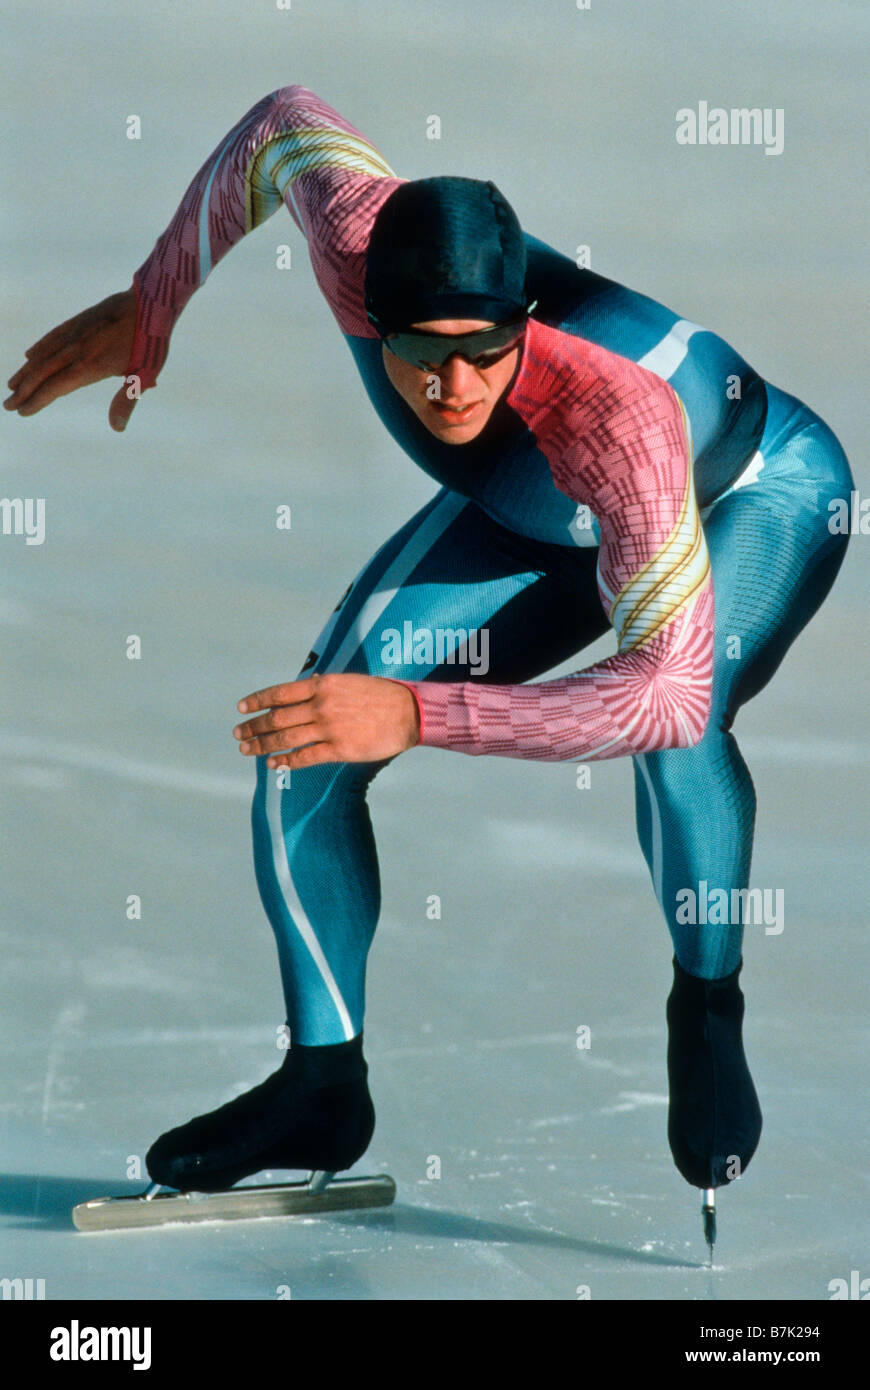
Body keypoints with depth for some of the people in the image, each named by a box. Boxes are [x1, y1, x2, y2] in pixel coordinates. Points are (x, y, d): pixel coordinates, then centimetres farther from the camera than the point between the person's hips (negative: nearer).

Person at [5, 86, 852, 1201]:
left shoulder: (617, 418, -47)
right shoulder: (365, 251, -35)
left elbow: (671, 690, -50)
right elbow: (287, 124, -12)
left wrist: (416, 715, -59)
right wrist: (145, 314, -3)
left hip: (760, 497, -5)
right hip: (541, 518, 6)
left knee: (674, 731, -37)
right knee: (307, 737, -8)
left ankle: (706, 1016, -8)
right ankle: (323, 1083, 8)